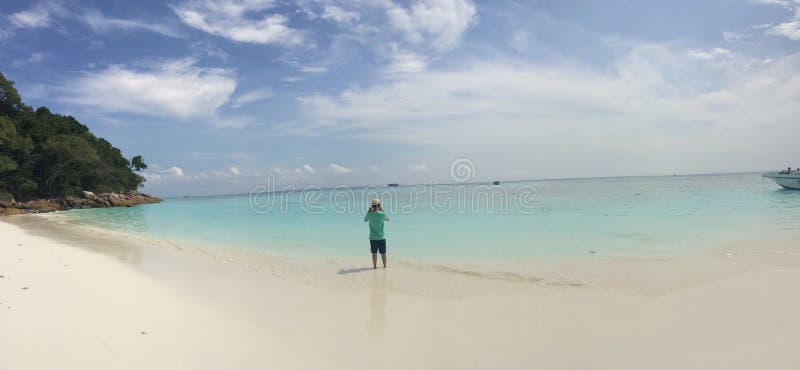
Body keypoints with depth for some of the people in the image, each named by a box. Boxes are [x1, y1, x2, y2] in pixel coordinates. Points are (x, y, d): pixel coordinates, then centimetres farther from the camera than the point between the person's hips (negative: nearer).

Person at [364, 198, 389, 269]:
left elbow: (365, 220, 13)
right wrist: (382, 211, 14)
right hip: (381, 237, -1)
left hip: (373, 238, 1)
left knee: (374, 253, 8)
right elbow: (387, 219, 10)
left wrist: (368, 211, 15)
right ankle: (385, 266, 20)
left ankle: (375, 266, 12)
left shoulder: (369, 214, -9)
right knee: (383, 253, 11)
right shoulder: (382, 214, -12)